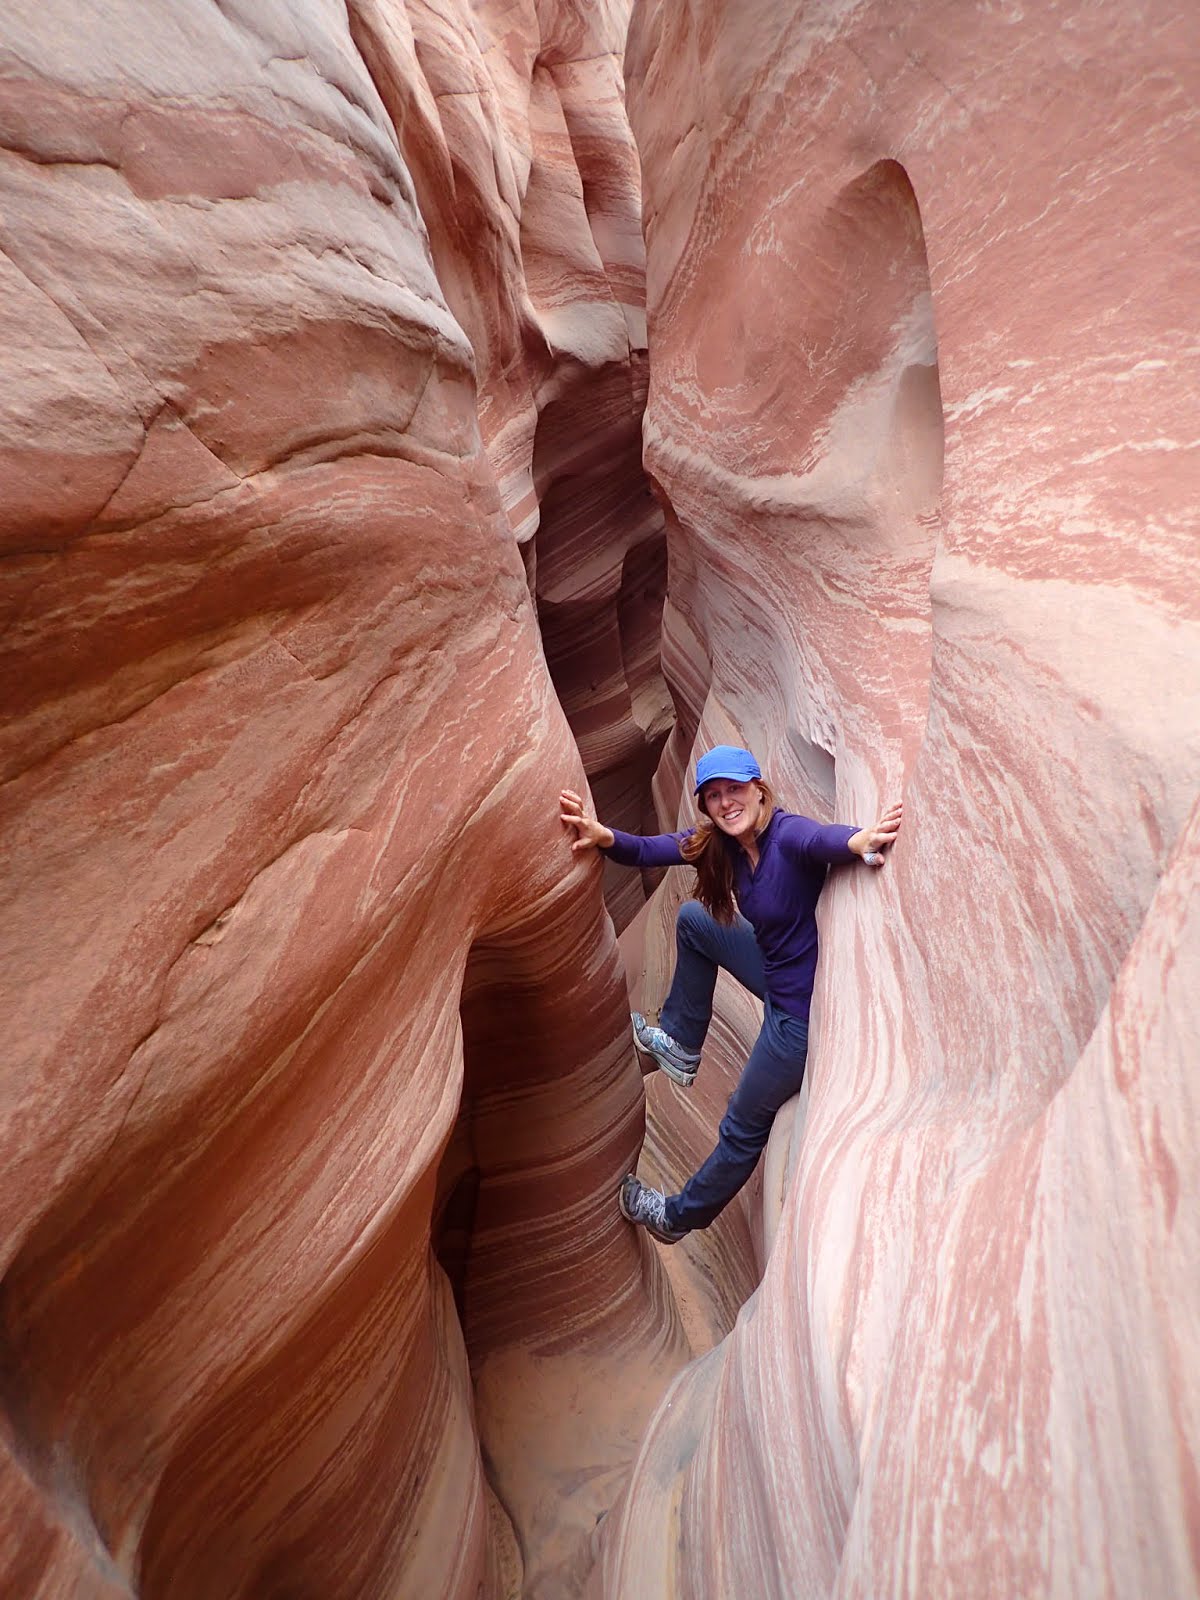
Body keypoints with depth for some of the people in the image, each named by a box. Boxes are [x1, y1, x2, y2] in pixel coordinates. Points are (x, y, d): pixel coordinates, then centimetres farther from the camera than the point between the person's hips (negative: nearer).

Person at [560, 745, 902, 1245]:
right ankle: (679, 1045, 28)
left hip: (802, 1007, -7)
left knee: (744, 1127, 12)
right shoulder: (718, 841, -4)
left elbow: (822, 838, -47)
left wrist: (857, 842, -69)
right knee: (694, 917, 15)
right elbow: (649, 850, -12)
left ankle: (679, 1217, 38)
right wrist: (605, 837, -32)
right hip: (774, 972, 7)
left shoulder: (787, 834, -25)